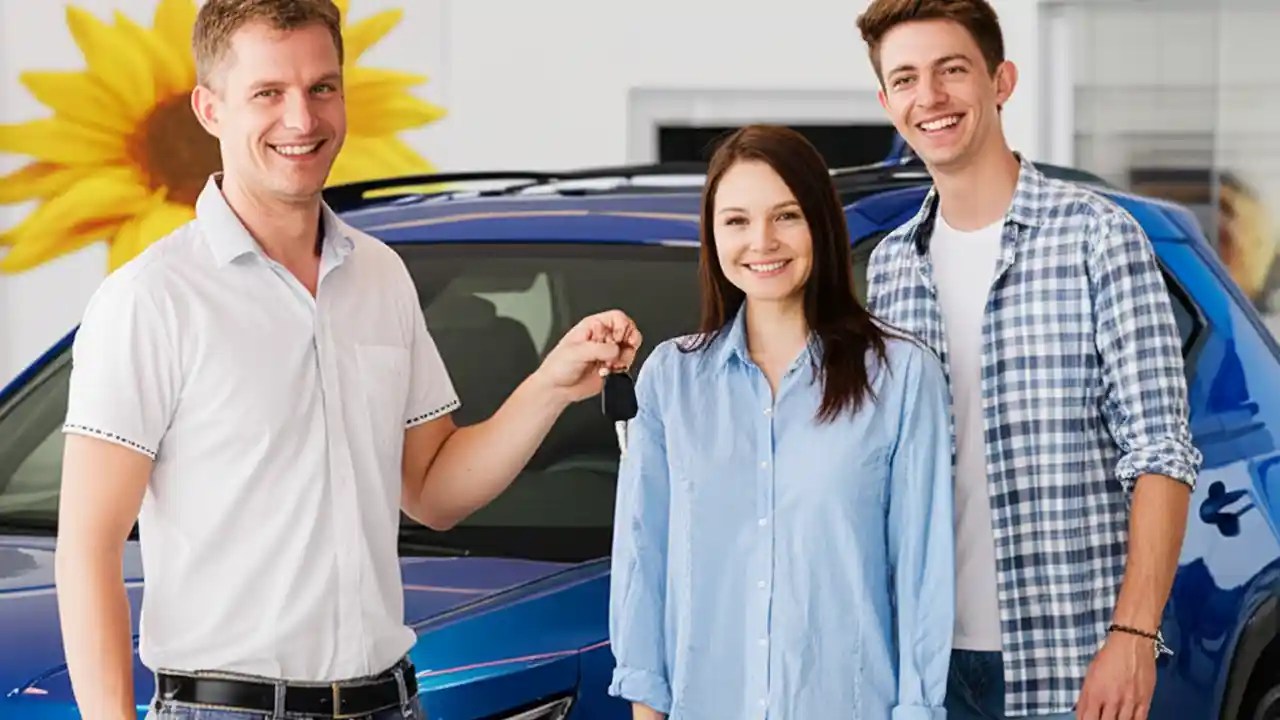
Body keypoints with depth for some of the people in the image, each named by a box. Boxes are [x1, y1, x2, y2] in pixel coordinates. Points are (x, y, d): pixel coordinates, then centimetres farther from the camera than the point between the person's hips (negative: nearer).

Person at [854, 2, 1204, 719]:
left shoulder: (1096, 234, -4)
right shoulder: (891, 265, 11)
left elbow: (1159, 452, -8)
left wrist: (1132, 634, -16)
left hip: (1072, 659, -4)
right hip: (930, 658, 5)